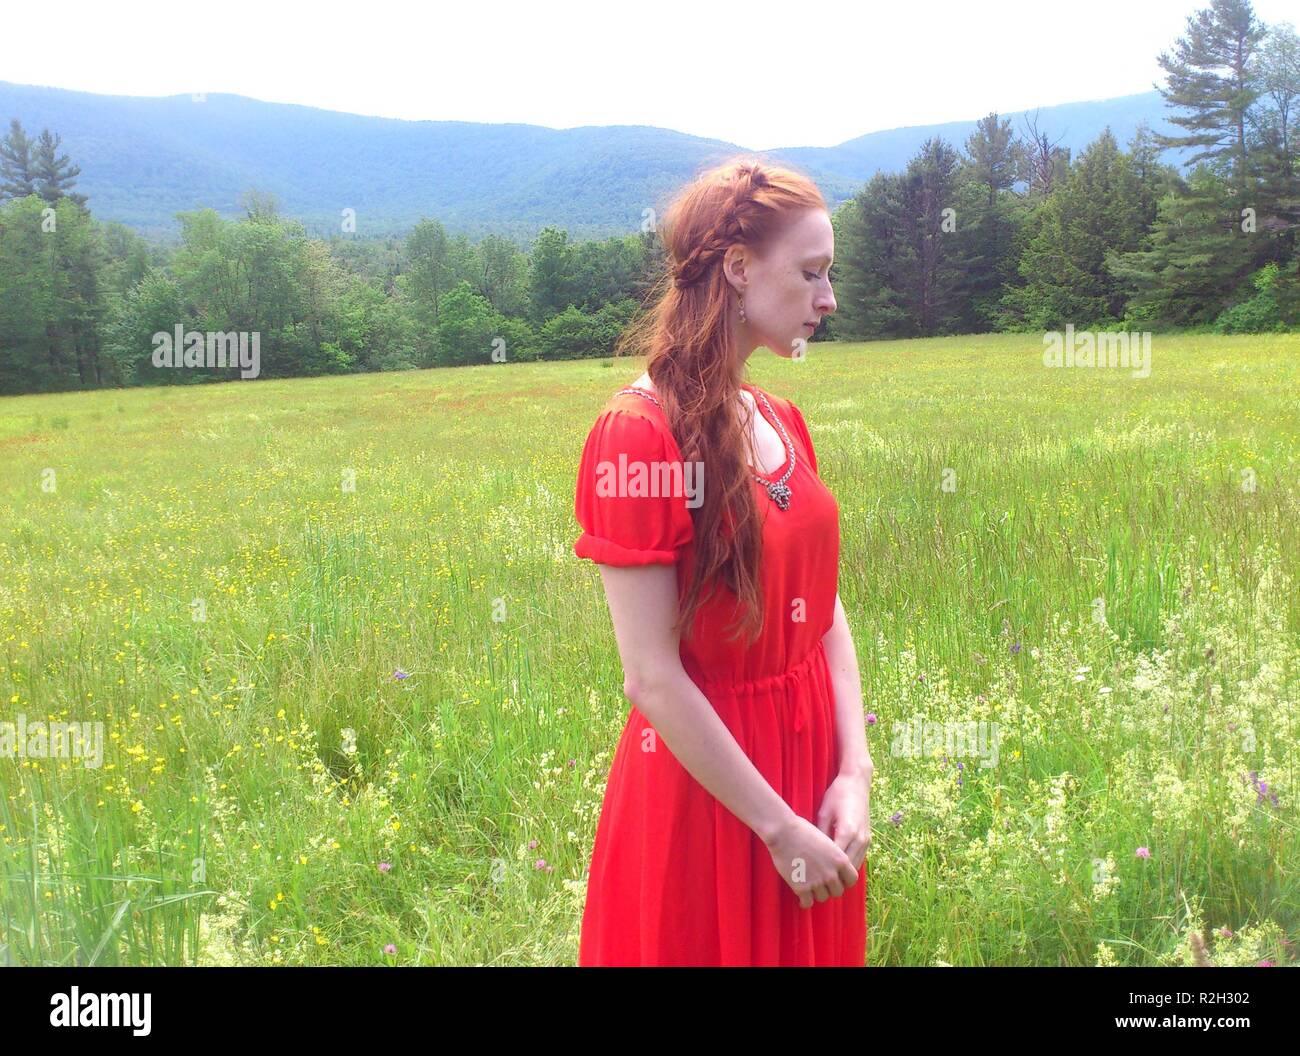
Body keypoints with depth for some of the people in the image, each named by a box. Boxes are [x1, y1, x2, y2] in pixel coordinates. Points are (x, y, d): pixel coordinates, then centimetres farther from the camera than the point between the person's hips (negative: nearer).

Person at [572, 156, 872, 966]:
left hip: (813, 761, 7)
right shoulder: (642, 433, -18)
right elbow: (653, 676, -20)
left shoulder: (784, 423, 4)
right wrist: (779, 829, -15)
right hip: (705, 777, -7)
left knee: (815, 946, 21)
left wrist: (855, 771, -7)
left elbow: (825, 608, 4)